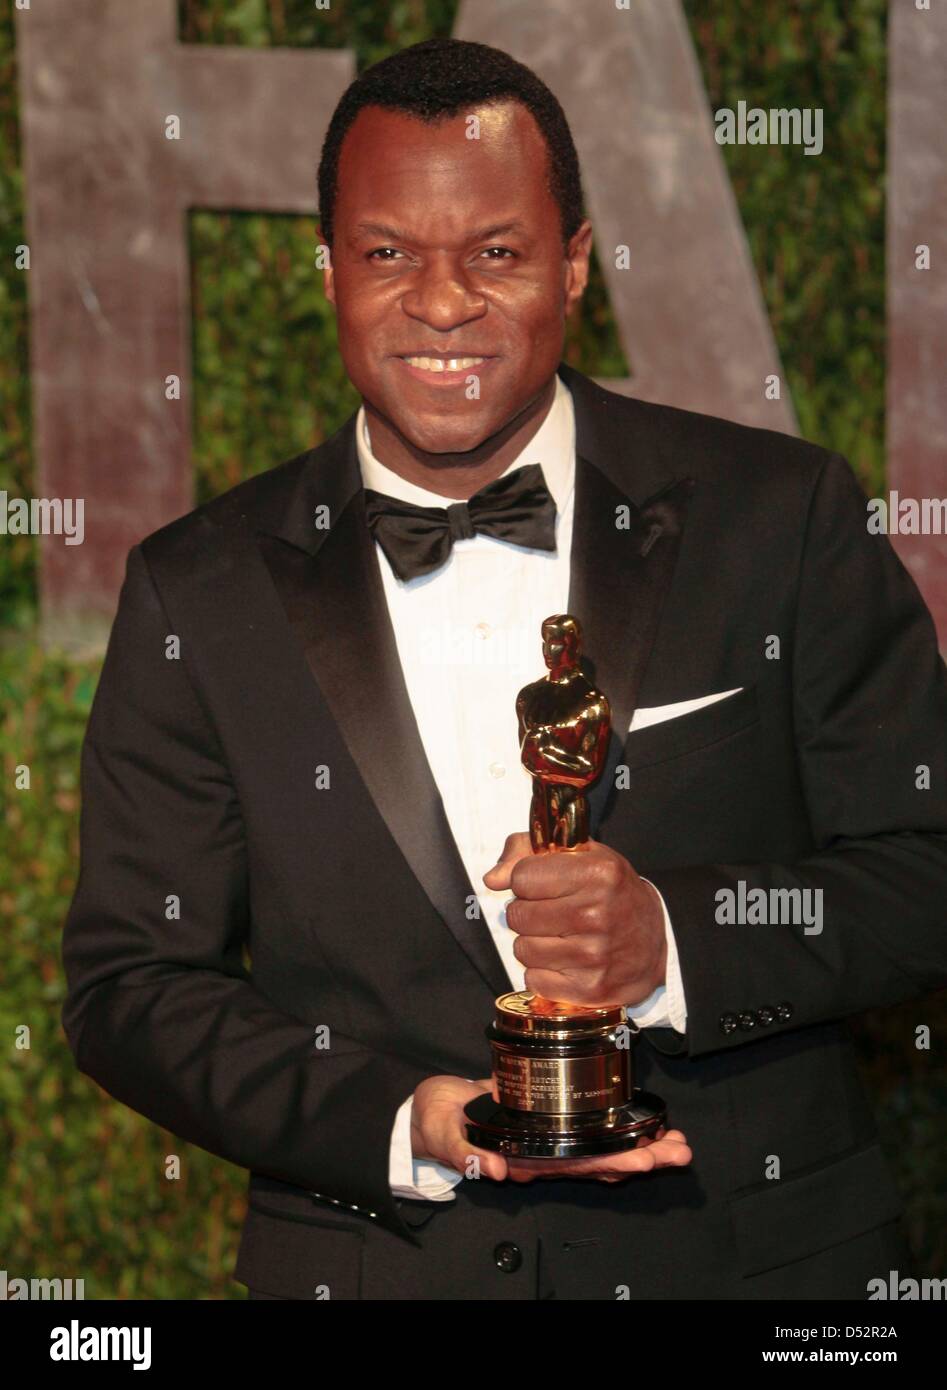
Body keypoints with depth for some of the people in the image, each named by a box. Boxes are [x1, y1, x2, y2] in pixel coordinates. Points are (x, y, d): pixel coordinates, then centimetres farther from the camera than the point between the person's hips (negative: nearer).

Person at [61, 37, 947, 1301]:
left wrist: (680, 939, -21)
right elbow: (130, 986, -3)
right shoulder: (199, 598, -3)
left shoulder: (783, 519, -5)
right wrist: (398, 1124, -17)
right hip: (374, 1264, 0)